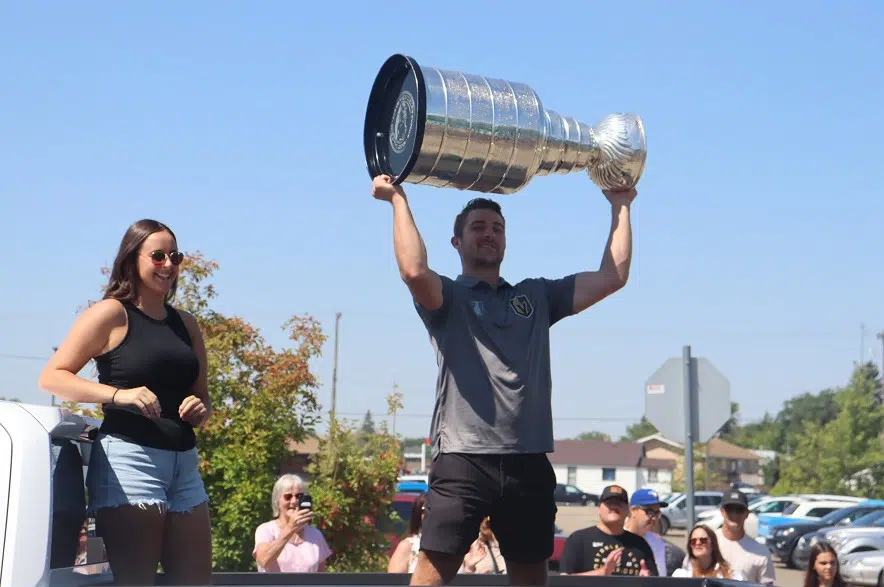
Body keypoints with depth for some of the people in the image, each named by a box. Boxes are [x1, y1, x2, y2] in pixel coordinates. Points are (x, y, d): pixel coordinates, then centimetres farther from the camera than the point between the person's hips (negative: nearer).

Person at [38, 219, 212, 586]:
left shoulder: (186, 324, 18)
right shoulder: (112, 313, 0)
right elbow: (51, 377, -5)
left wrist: (200, 410, 2)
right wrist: (118, 394, -18)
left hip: (184, 464, 6)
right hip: (129, 458, -6)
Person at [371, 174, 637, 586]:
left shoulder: (536, 296, 19)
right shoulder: (447, 297, 6)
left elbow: (613, 275, 13)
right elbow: (414, 271, -18)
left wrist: (620, 206, 18)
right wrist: (398, 200, -11)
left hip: (529, 461, 5)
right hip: (464, 459, -5)